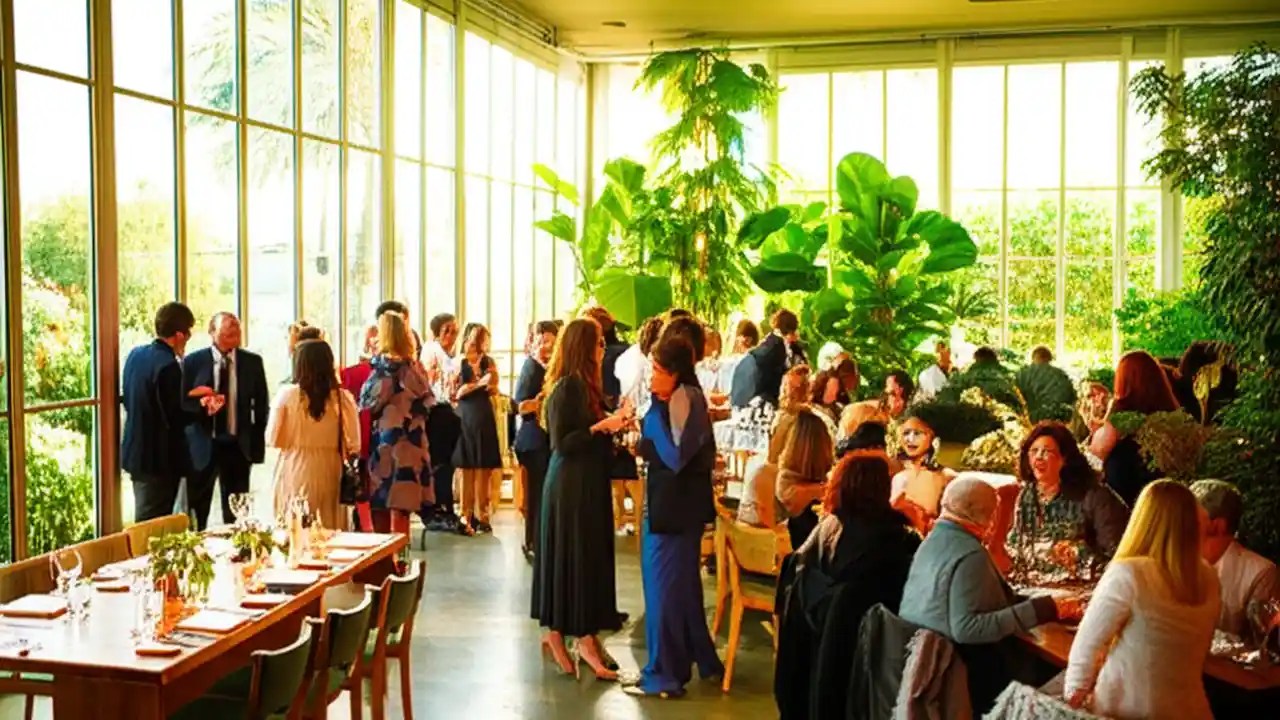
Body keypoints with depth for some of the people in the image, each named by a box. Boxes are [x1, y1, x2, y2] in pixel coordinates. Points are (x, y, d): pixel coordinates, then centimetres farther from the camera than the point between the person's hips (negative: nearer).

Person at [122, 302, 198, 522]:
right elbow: (177, 418, -22)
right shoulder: (168, 365, -21)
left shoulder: (135, 354, 5)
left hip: (135, 451, 9)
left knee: (144, 520, 19)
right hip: (160, 458, -9)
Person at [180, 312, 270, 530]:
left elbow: (261, 404, 8)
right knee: (196, 512, 4)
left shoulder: (252, 362, 2)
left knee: (236, 513, 7)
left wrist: (257, 441, 2)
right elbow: (181, 402, -2)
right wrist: (201, 405, -22)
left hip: (238, 445, 1)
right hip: (202, 445, -1)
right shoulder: (193, 362, -3)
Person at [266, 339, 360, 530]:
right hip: (328, 472, 0)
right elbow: (353, 444, -5)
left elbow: (272, 439, -1)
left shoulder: (287, 394, -7)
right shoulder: (342, 397, -6)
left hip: (294, 471, 0)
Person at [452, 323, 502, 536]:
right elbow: (455, 394, -13)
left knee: (484, 471, 6)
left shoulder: (488, 362, 9)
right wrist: (479, 383, -19)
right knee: (468, 471, -2)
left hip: (485, 418, 4)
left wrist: (492, 382, -7)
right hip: (466, 418, -4)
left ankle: (481, 516, 13)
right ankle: (466, 518, 2)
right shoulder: (459, 362, -5)